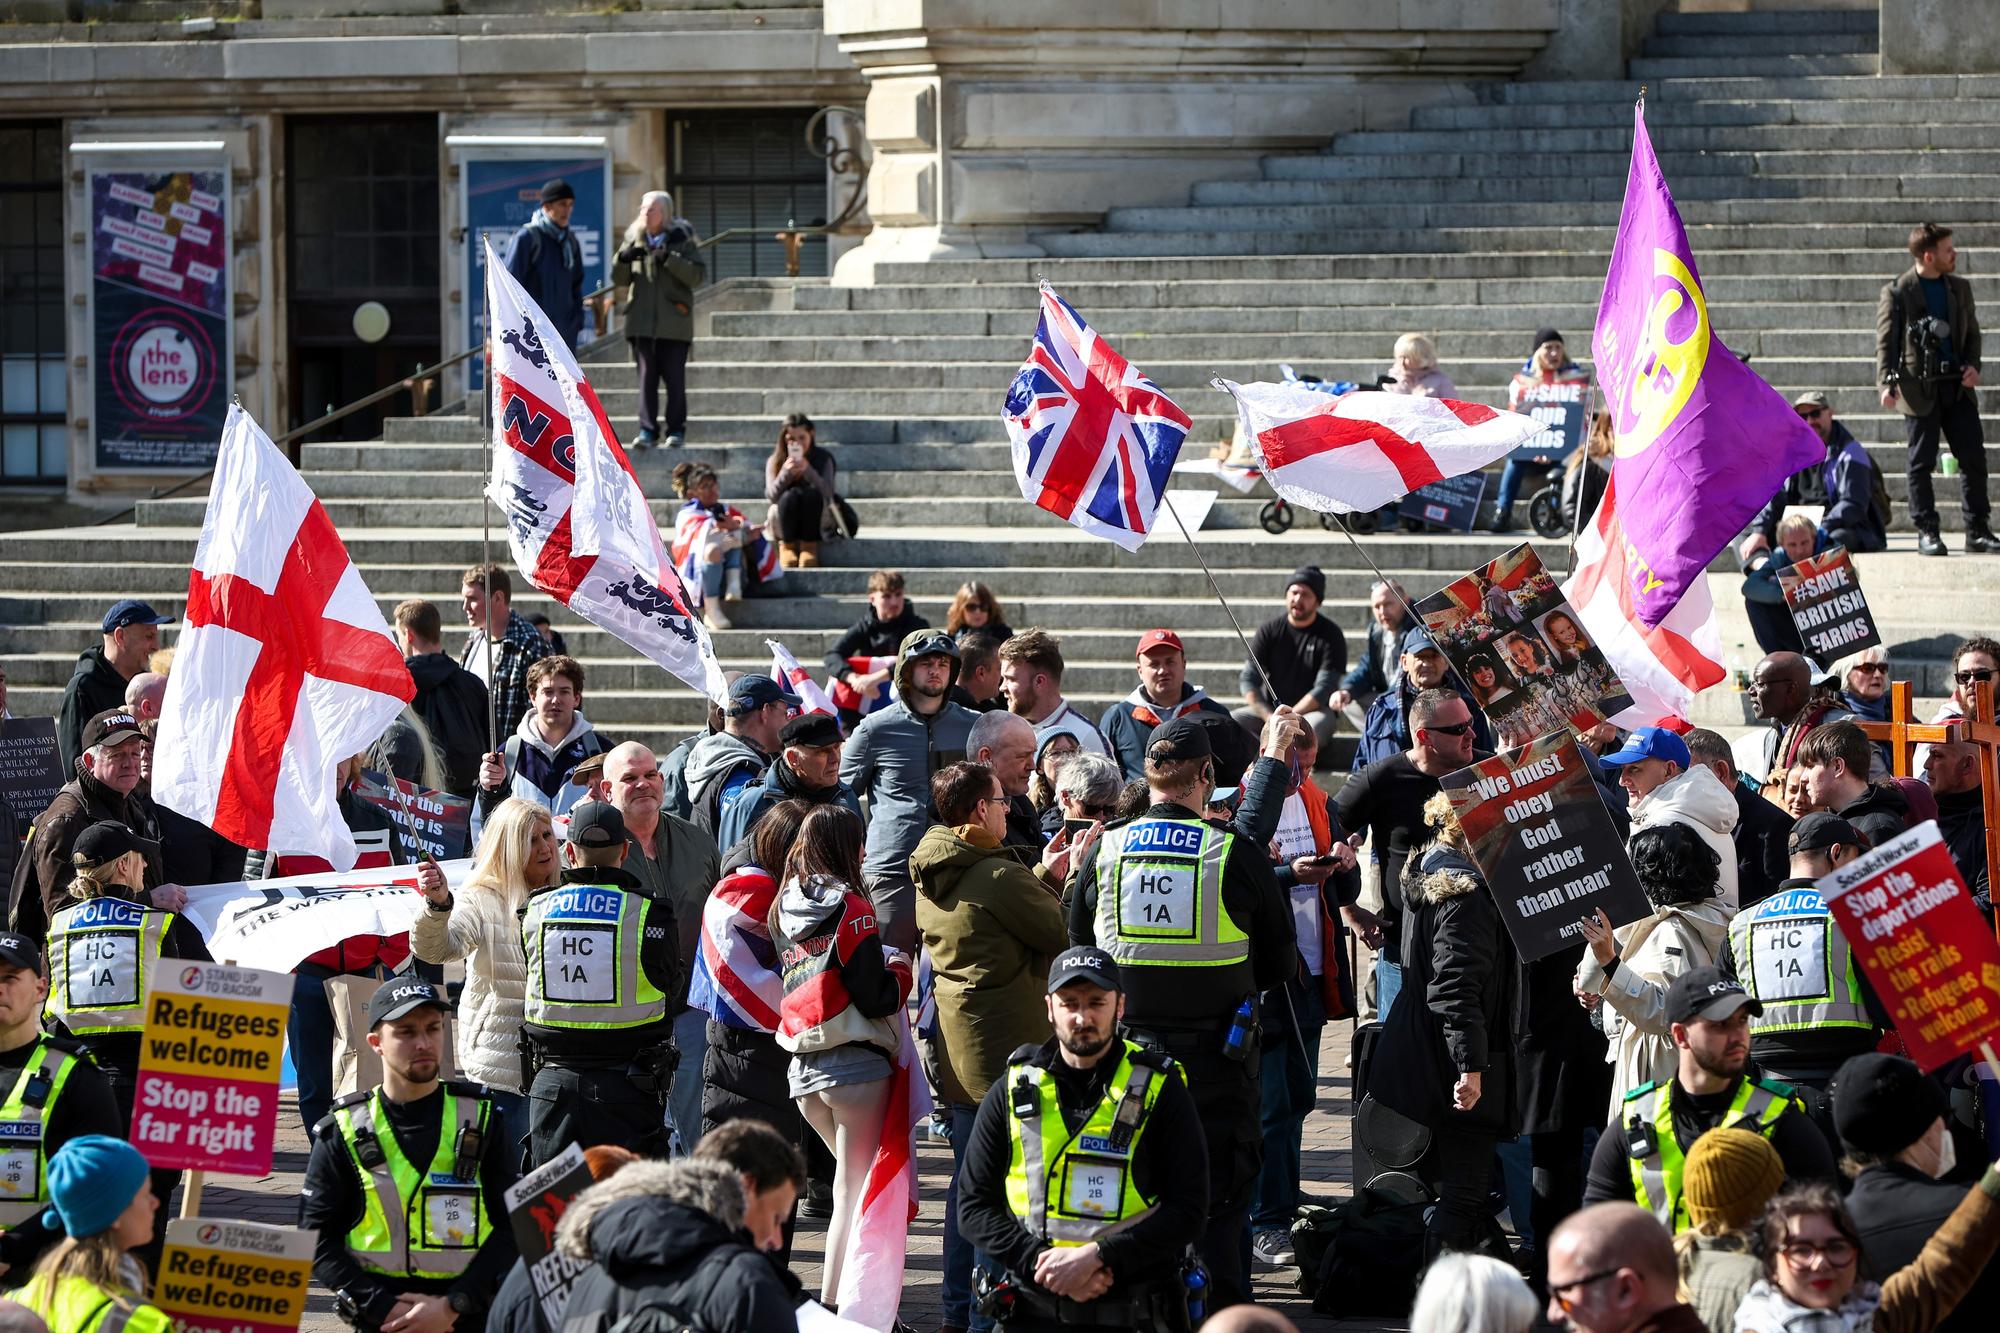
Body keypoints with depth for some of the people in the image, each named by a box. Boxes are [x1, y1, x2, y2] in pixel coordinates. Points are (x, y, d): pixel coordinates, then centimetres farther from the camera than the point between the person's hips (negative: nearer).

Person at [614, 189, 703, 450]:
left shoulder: (681, 240, 2)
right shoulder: (634, 240, 12)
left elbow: (698, 275, -7)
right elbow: (619, 281, 14)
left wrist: (670, 259, -17)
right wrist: (623, 259, -6)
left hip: (674, 321, -3)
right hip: (642, 321, 3)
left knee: (674, 378, 1)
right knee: (646, 377, -1)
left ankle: (676, 429, 9)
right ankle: (647, 430, 0)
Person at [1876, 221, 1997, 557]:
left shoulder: (1959, 288, 12)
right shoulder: (1897, 293, -3)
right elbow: (1886, 341, -5)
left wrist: (1972, 365, 0)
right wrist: (1887, 382, -16)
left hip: (1958, 387, 4)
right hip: (1920, 388, -4)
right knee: (1921, 463, 0)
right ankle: (1926, 532, 7)